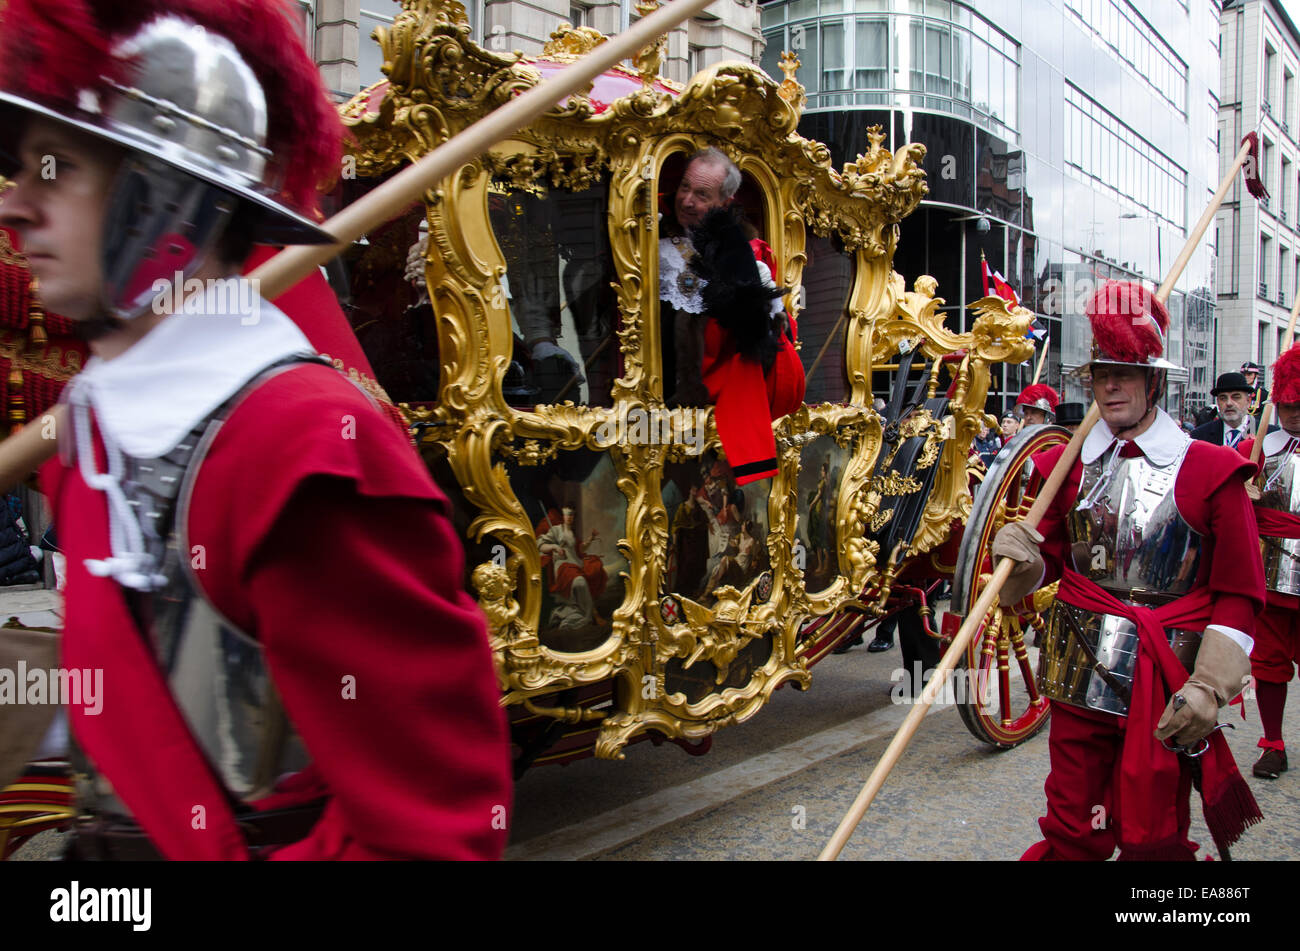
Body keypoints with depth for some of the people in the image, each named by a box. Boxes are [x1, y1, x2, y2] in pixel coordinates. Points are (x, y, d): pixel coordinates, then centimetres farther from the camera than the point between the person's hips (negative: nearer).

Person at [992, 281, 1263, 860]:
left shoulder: (1210, 470, -3)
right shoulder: (1069, 465, 6)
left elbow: (1239, 594, -3)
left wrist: (1209, 687, -12)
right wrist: (1022, 558, -11)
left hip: (1165, 680, -2)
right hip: (1081, 671, 3)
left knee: (1151, 838, 6)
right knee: (1072, 833, 7)